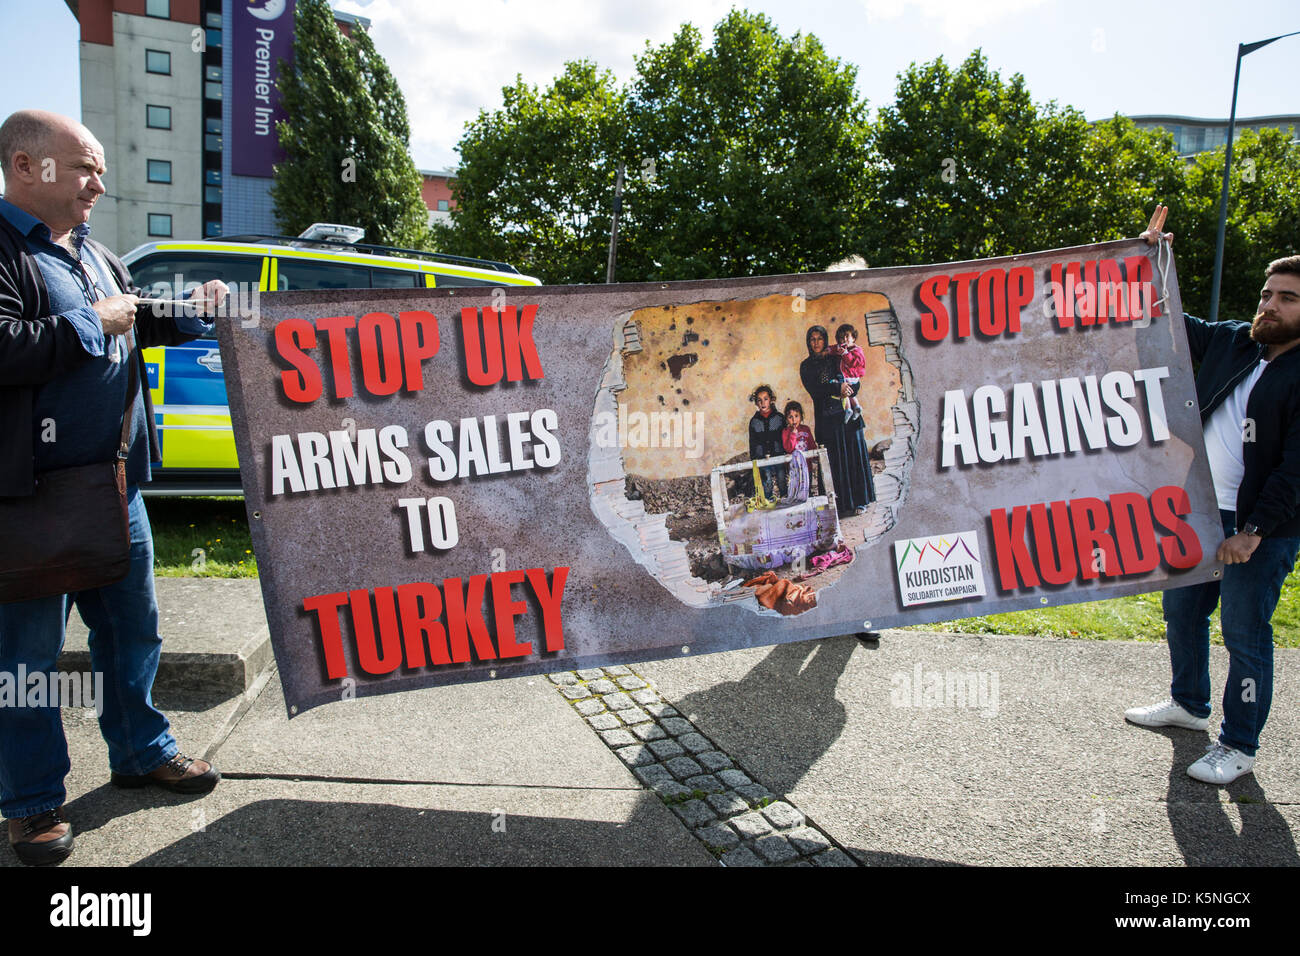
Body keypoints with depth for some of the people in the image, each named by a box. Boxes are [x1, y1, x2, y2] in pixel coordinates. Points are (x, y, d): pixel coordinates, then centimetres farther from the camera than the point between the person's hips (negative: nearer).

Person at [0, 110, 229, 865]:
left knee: (133, 628, 17)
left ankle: (142, 752, 34)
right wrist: (92, 323, -16)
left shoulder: (95, 254, 14)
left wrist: (192, 312, 10)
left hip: (115, 483, 8)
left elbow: (138, 327, 27)